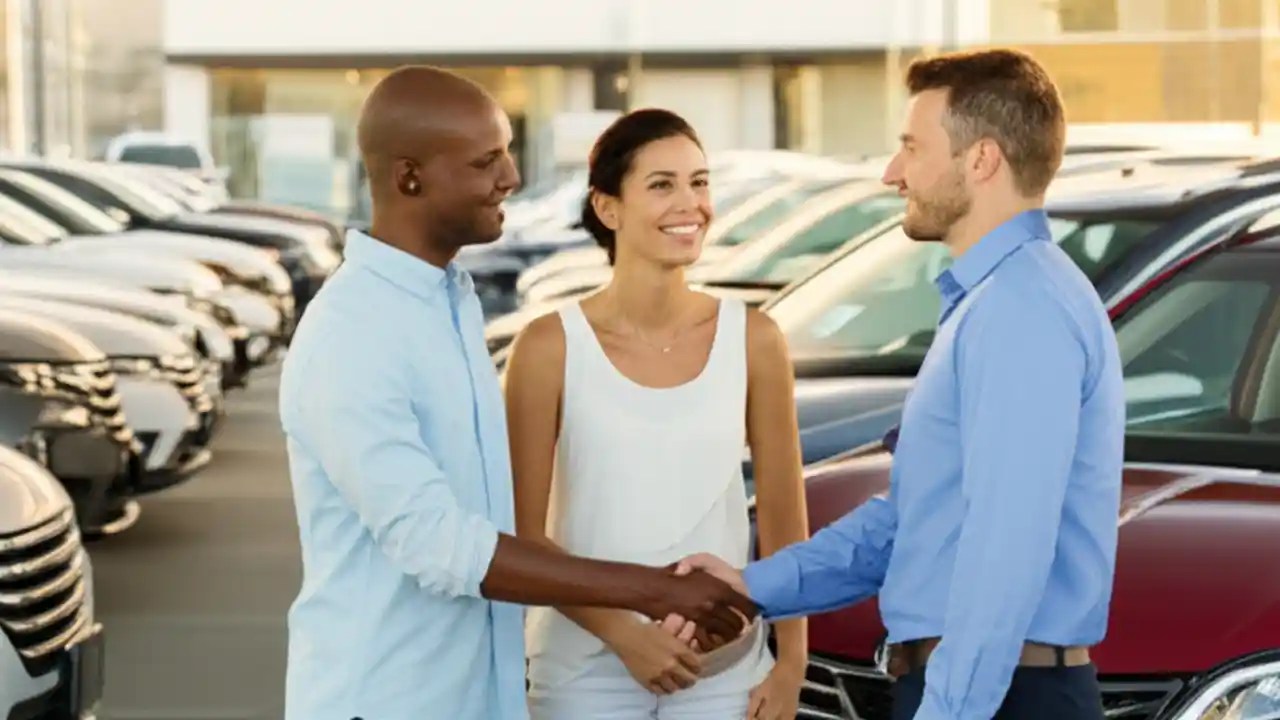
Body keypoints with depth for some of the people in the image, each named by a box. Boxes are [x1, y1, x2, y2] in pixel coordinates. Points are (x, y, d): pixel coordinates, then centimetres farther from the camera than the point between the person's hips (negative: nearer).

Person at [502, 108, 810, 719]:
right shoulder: (551, 346, -7)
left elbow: (784, 520, 4)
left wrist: (791, 662, 0)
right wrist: (622, 634, -15)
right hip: (588, 668, -1)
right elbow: (523, 533, -5)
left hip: (725, 667, 2)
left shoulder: (752, 339, -2)